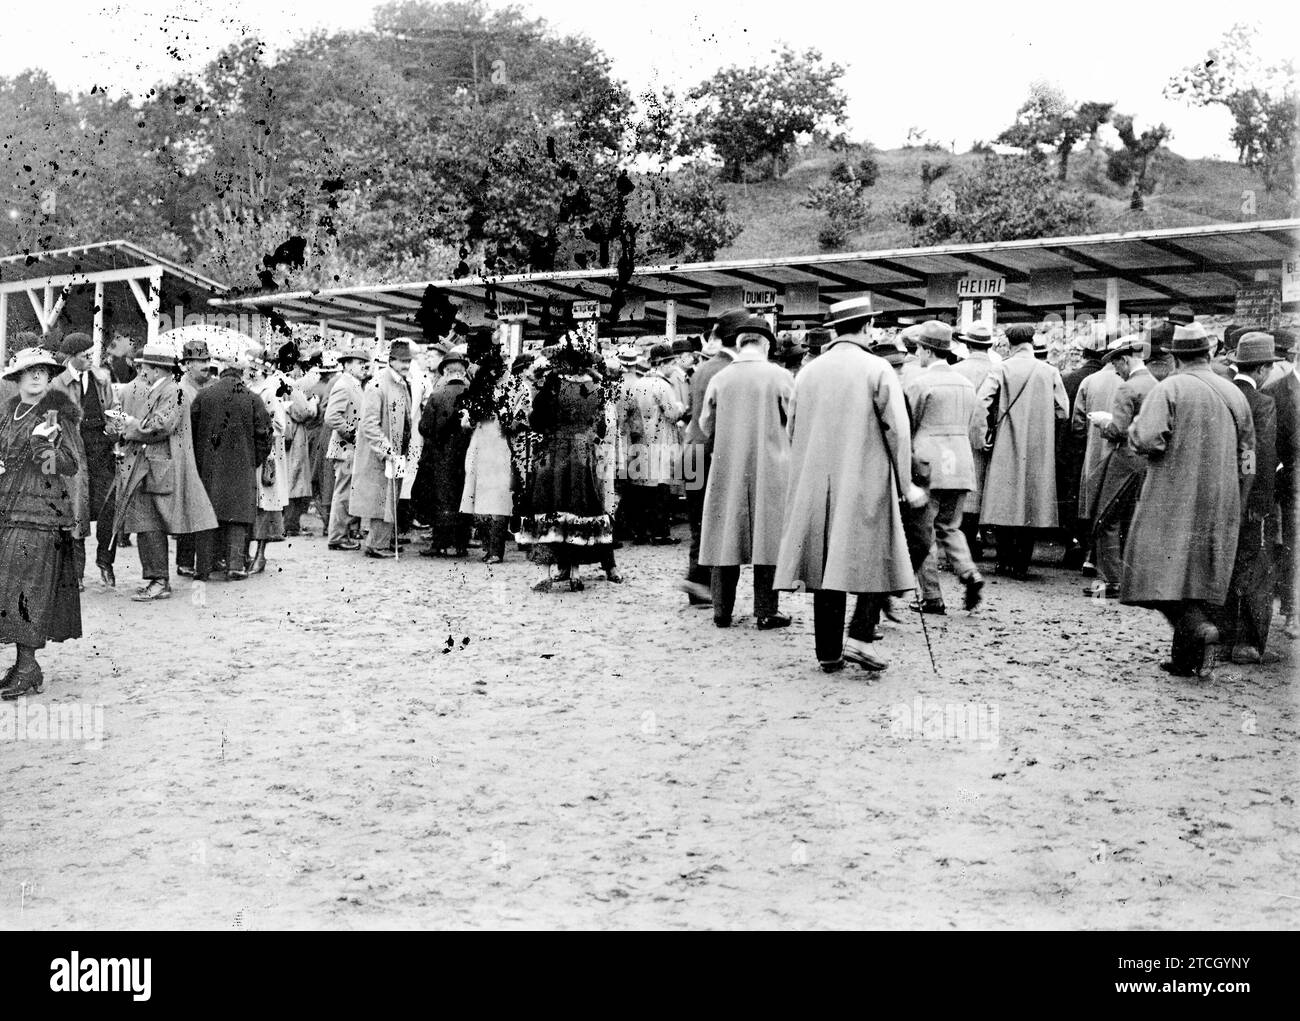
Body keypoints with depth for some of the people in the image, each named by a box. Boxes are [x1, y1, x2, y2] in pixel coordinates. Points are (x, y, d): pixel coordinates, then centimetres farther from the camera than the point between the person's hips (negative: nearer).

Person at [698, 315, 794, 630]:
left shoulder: (719, 379, -2)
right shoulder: (780, 376, -8)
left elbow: (706, 425, 5)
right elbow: (795, 422, -4)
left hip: (726, 471, 2)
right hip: (770, 469, -2)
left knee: (725, 537, 9)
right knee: (767, 537, 4)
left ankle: (722, 611, 13)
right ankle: (766, 612, 7)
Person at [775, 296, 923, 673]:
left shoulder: (808, 372, 8)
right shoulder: (876, 369, -5)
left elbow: (793, 431, 13)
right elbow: (897, 430, -8)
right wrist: (905, 485, -1)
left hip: (815, 486, 5)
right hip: (866, 483, -4)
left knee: (826, 565, 8)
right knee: (876, 558, 6)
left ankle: (829, 651, 10)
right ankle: (858, 635, -7)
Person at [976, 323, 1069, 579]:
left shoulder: (1001, 369, -4)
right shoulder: (1050, 372, 2)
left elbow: (982, 400, -14)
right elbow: (1063, 411, 4)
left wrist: (988, 429, -2)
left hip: (1006, 448, -2)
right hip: (1039, 452, 2)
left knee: (1004, 504, 5)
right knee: (1031, 506, 6)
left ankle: (1005, 562, 4)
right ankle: (1021, 565, 7)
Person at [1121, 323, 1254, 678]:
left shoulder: (1168, 389, -8)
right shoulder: (1234, 393, 10)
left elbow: (1147, 440, -21)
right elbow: (1247, 458, 12)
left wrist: (1135, 427, 2)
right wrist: (1232, 509, 20)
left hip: (1173, 500, -5)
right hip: (1219, 505, 6)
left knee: (1167, 573, -3)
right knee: (1198, 577, 12)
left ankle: (1197, 627, -26)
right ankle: (1184, 657, 16)